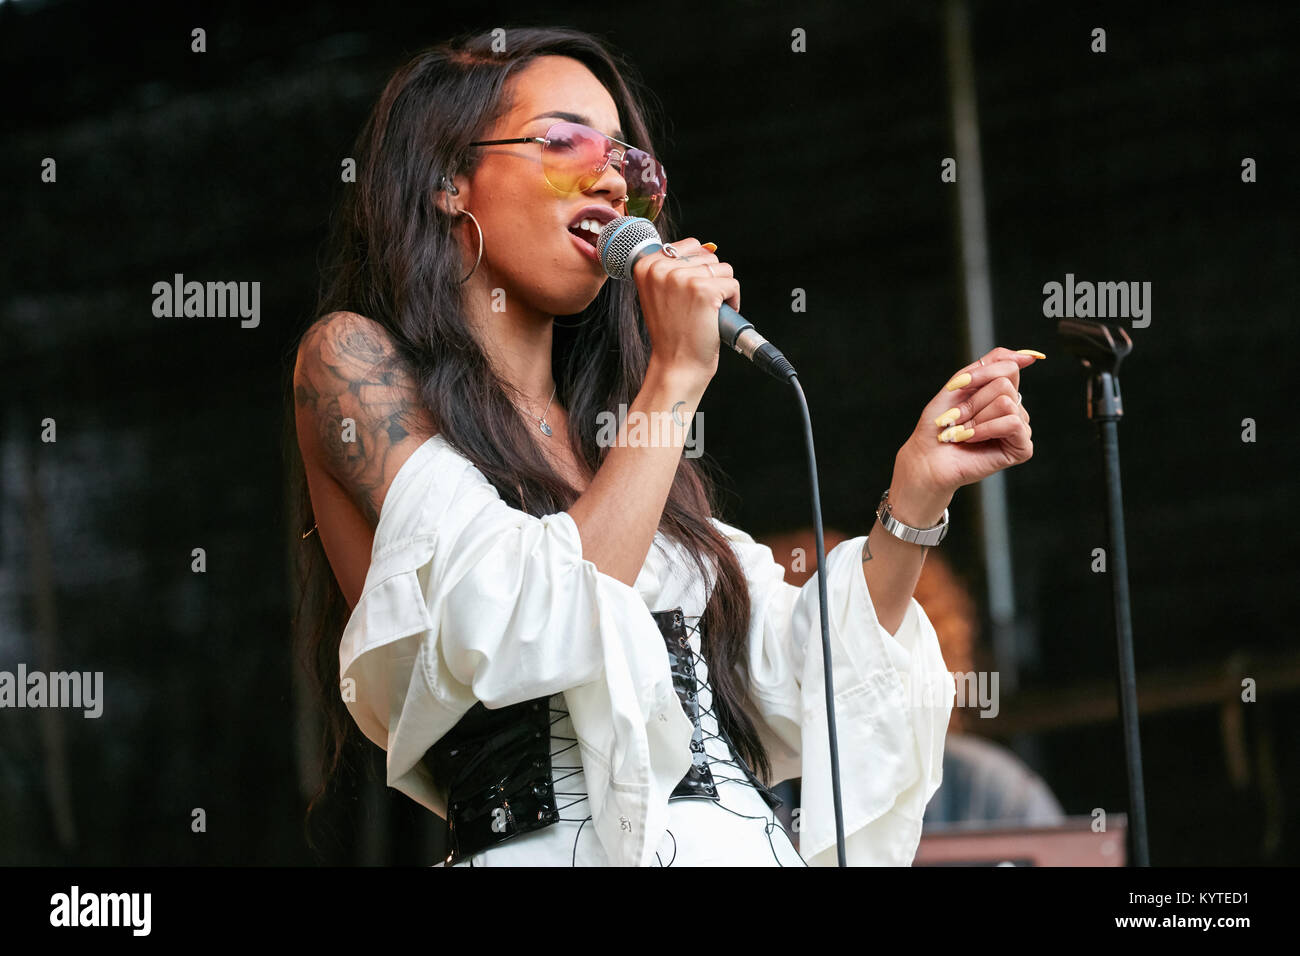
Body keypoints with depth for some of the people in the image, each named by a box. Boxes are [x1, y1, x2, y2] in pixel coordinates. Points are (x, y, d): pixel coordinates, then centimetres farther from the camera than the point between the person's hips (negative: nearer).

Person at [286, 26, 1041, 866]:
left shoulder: (598, 432, 19)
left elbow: (793, 685, 15)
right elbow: (536, 637, -11)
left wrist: (920, 487, 6)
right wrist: (676, 379, -6)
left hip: (752, 845, 5)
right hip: (567, 849, -5)